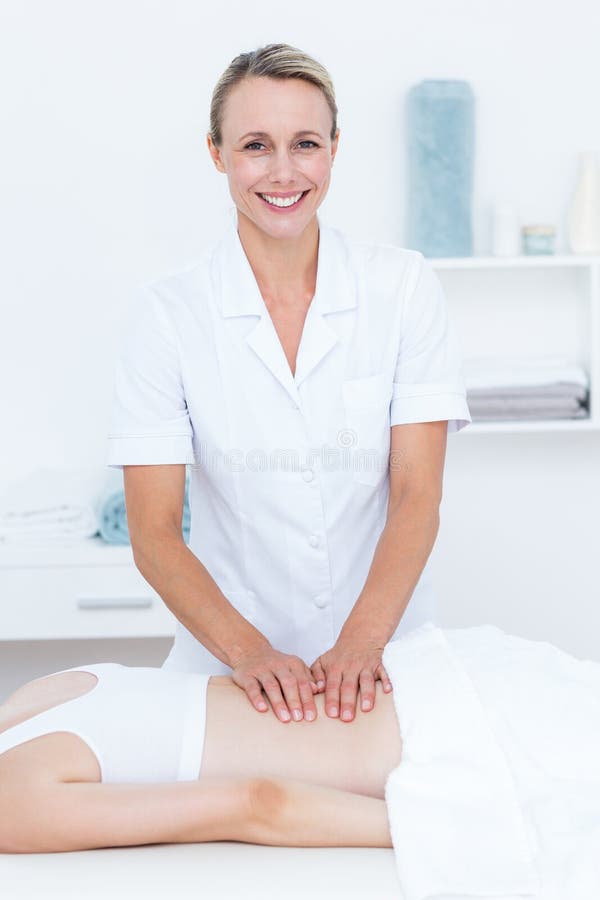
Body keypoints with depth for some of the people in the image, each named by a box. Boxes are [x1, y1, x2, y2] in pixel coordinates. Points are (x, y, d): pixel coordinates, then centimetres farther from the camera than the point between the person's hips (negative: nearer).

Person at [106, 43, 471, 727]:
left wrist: (361, 642, -20)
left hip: (384, 654, 1)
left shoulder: (404, 286, 0)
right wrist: (251, 651, -22)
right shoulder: (165, 315, -3)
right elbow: (153, 531, -7)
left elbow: (417, 496, -5)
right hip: (231, 664, 0)